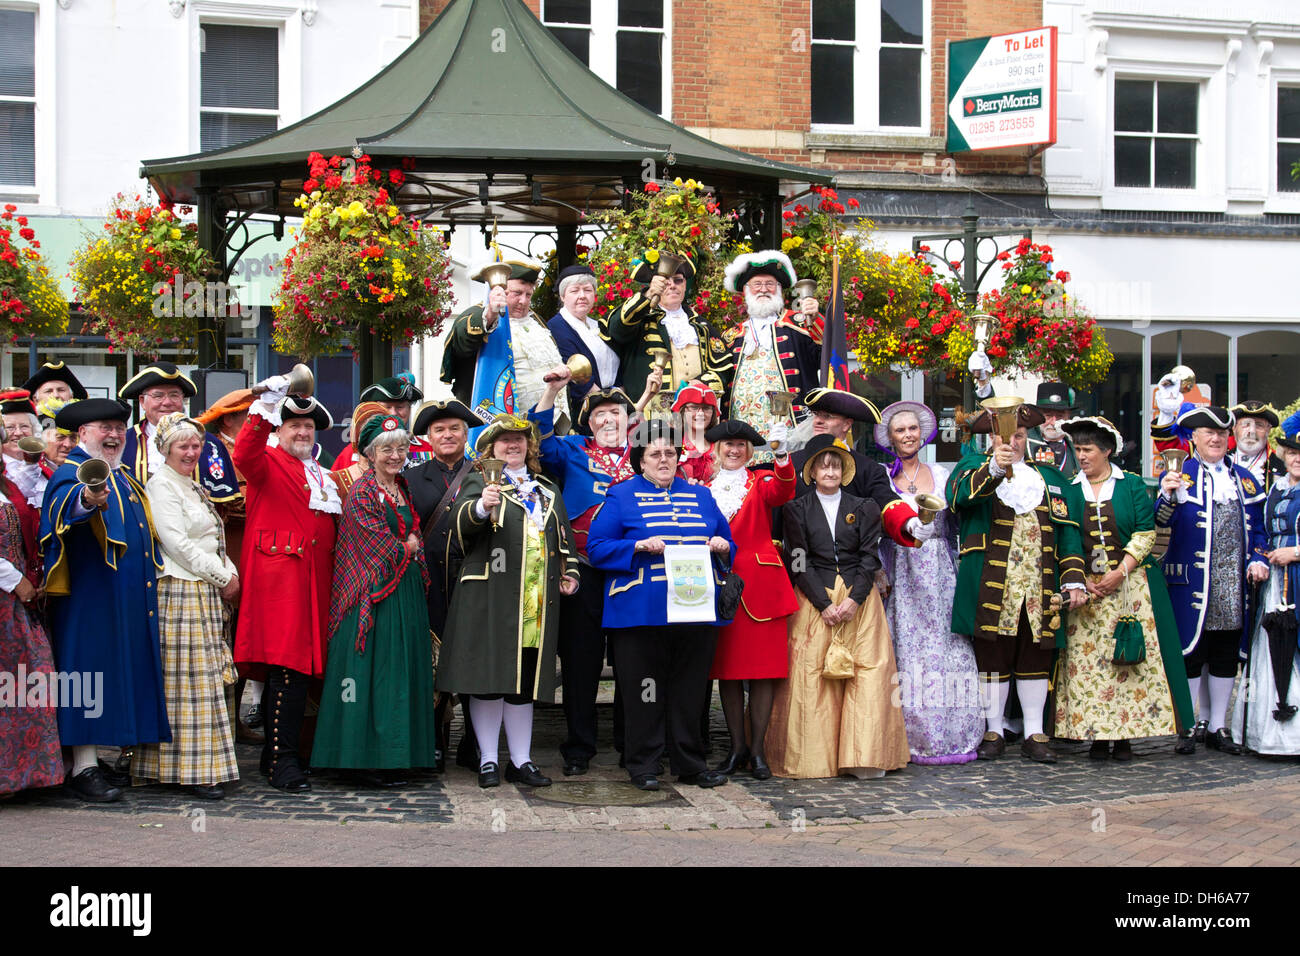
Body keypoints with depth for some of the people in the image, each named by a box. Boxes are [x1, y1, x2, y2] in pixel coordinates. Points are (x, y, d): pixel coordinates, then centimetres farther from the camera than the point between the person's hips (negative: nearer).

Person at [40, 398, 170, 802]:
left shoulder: (124, 478, 19)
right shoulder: (71, 472, -7)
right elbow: (64, 504, -33)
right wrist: (87, 499, -56)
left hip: (131, 601, 8)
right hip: (92, 598, -8)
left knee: (125, 674, 10)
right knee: (91, 672, -7)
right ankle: (84, 768, -5)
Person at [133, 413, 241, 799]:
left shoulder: (194, 486, 21)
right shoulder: (161, 485, -7)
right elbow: (177, 543, -15)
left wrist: (230, 573, 7)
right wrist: (223, 577, -10)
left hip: (208, 593, 9)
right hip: (180, 591, -9)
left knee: (207, 678, 8)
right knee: (188, 680, -8)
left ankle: (204, 766, 12)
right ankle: (190, 770, -5)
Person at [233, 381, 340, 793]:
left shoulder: (323, 475, 26)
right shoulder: (269, 462, 3)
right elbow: (245, 455, -21)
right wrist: (266, 408, -30)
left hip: (315, 578, 7)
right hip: (278, 573, -7)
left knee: (304, 665, 6)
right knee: (286, 666, -11)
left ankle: (276, 751, 16)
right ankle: (282, 760, -9)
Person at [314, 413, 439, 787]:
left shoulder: (403, 489, 15)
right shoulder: (362, 493, -10)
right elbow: (383, 548, -14)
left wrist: (409, 546, 4)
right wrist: (408, 548, 1)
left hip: (406, 593, 8)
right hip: (376, 595, -8)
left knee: (403, 671, 8)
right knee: (375, 673, -6)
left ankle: (397, 755, 14)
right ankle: (367, 761, 0)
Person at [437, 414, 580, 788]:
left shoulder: (548, 490, 21)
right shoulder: (478, 483, 4)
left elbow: (563, 536, 28)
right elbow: (461, 521, -16)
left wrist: (569, 571, 12)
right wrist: (482, 506, -37)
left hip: (537, 599, 4)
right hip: (489, 596, -4)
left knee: (526, 679, 7)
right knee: (489, 676, -3)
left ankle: (521, 760, 13)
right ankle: (489, 761, 5)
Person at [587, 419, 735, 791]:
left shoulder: (701, 496, 18)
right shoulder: (621, 496, 6)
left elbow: (729, 544, 22)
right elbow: (597, 548, -1)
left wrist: (722, 548, -1)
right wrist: (639, 546, -14)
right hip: (641, 612, -3)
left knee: (691, 690, 7)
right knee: (643, 690, -1)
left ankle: (691, 763, 17)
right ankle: (643, 766, 9)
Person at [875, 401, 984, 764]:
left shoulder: (941, 475, 13)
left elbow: (956, 526, 14)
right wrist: (878, 571, -10)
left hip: (941, 575, 3)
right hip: (902, 576, -2)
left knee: (949, 649, -3)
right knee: (908, 651, -5)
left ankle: (951, 735, 1)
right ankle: (916, 738, -2)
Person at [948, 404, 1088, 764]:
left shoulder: (1050, 478, 17)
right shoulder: (976, 467, 6)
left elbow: (1068, 533, 14)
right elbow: (961, 493, -19)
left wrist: (1074, 580, 4)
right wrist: (994, 468, -35)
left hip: (1039, 590, 3)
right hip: (992, 588, -3)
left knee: (1035, 658, 6)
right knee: (993, 656, 1)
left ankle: (1034, 735, 14)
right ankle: (993, 732, 12)